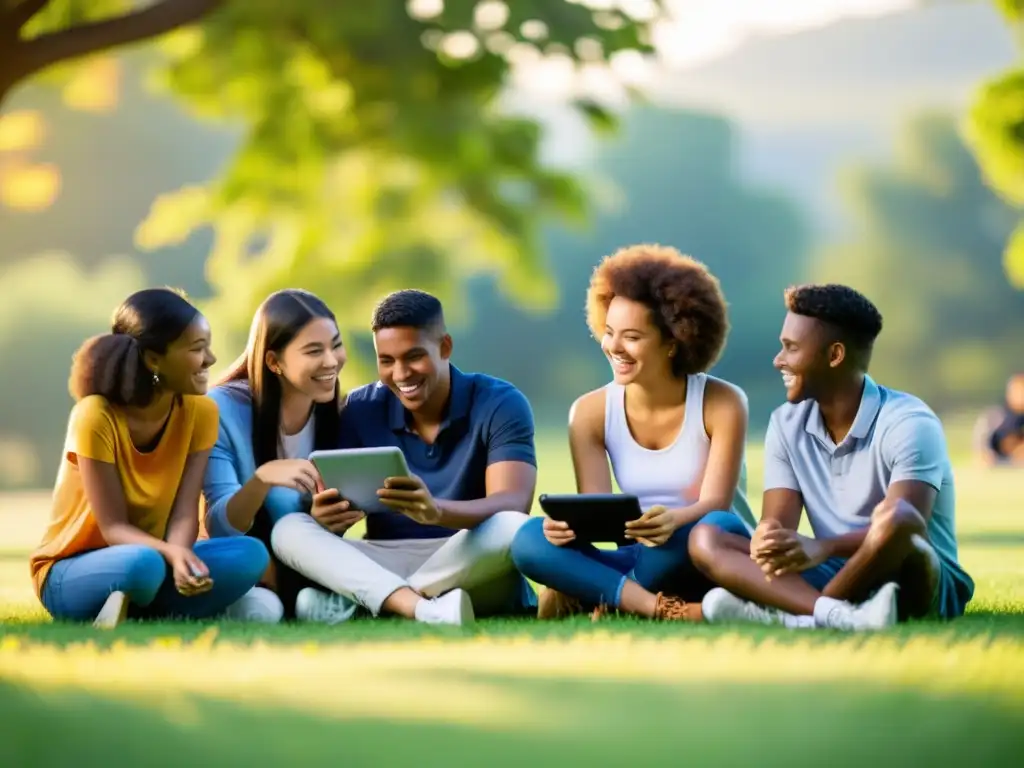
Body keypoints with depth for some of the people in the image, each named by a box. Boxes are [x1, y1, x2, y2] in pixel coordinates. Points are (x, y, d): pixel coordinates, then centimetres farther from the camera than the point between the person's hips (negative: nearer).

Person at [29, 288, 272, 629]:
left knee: (250, 555, -22)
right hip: (72, 574, -6)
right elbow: (113, 527, -20)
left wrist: (180, 555, -36)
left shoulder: (200, 412, -7)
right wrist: (171, 553, -40)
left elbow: (183, 513, -12)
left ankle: (134, 615, -21)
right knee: (143, 563, -40)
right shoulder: (96, 417, -22)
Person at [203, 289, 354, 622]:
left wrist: (333, 521, -21)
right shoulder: (224, 409, -14)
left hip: (310, 570, 3)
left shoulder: (336, 413, -1)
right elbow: (220, 528, -17)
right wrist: (262, 479, -37)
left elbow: (329, 515, 5)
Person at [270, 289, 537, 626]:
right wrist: (327, 511, -31)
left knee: (510, 529, -34)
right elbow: (341, 499, -3)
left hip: (473, 574, -3)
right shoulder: (361, 410, 4)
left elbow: (513, 505, -21)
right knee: (290, 529, -21)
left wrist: (437, 511, -43)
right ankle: (425, 609, -43)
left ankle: (353, 600, -27)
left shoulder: (500, 404, -6)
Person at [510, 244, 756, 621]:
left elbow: (715, 504, -18)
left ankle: (590, 598, -24)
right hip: (642, 561, 3)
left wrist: (674, 520, -42)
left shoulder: (722, 405, -9)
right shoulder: (591, 412, 0)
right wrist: (570, 523, -34)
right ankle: (659, 607, -37)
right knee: (530, 538, -23)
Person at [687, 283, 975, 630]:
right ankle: (836, 614, -38)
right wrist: (768, 539, -30)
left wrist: (824, 548, -44)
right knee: (706, 538, -15)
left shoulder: (908, 424, -13)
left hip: (922, 581, -6)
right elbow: (777, 523, -3)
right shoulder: (787, 425, 6)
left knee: (894, 520, -38)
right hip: (838, 578, 6)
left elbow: (903, 524, -27)